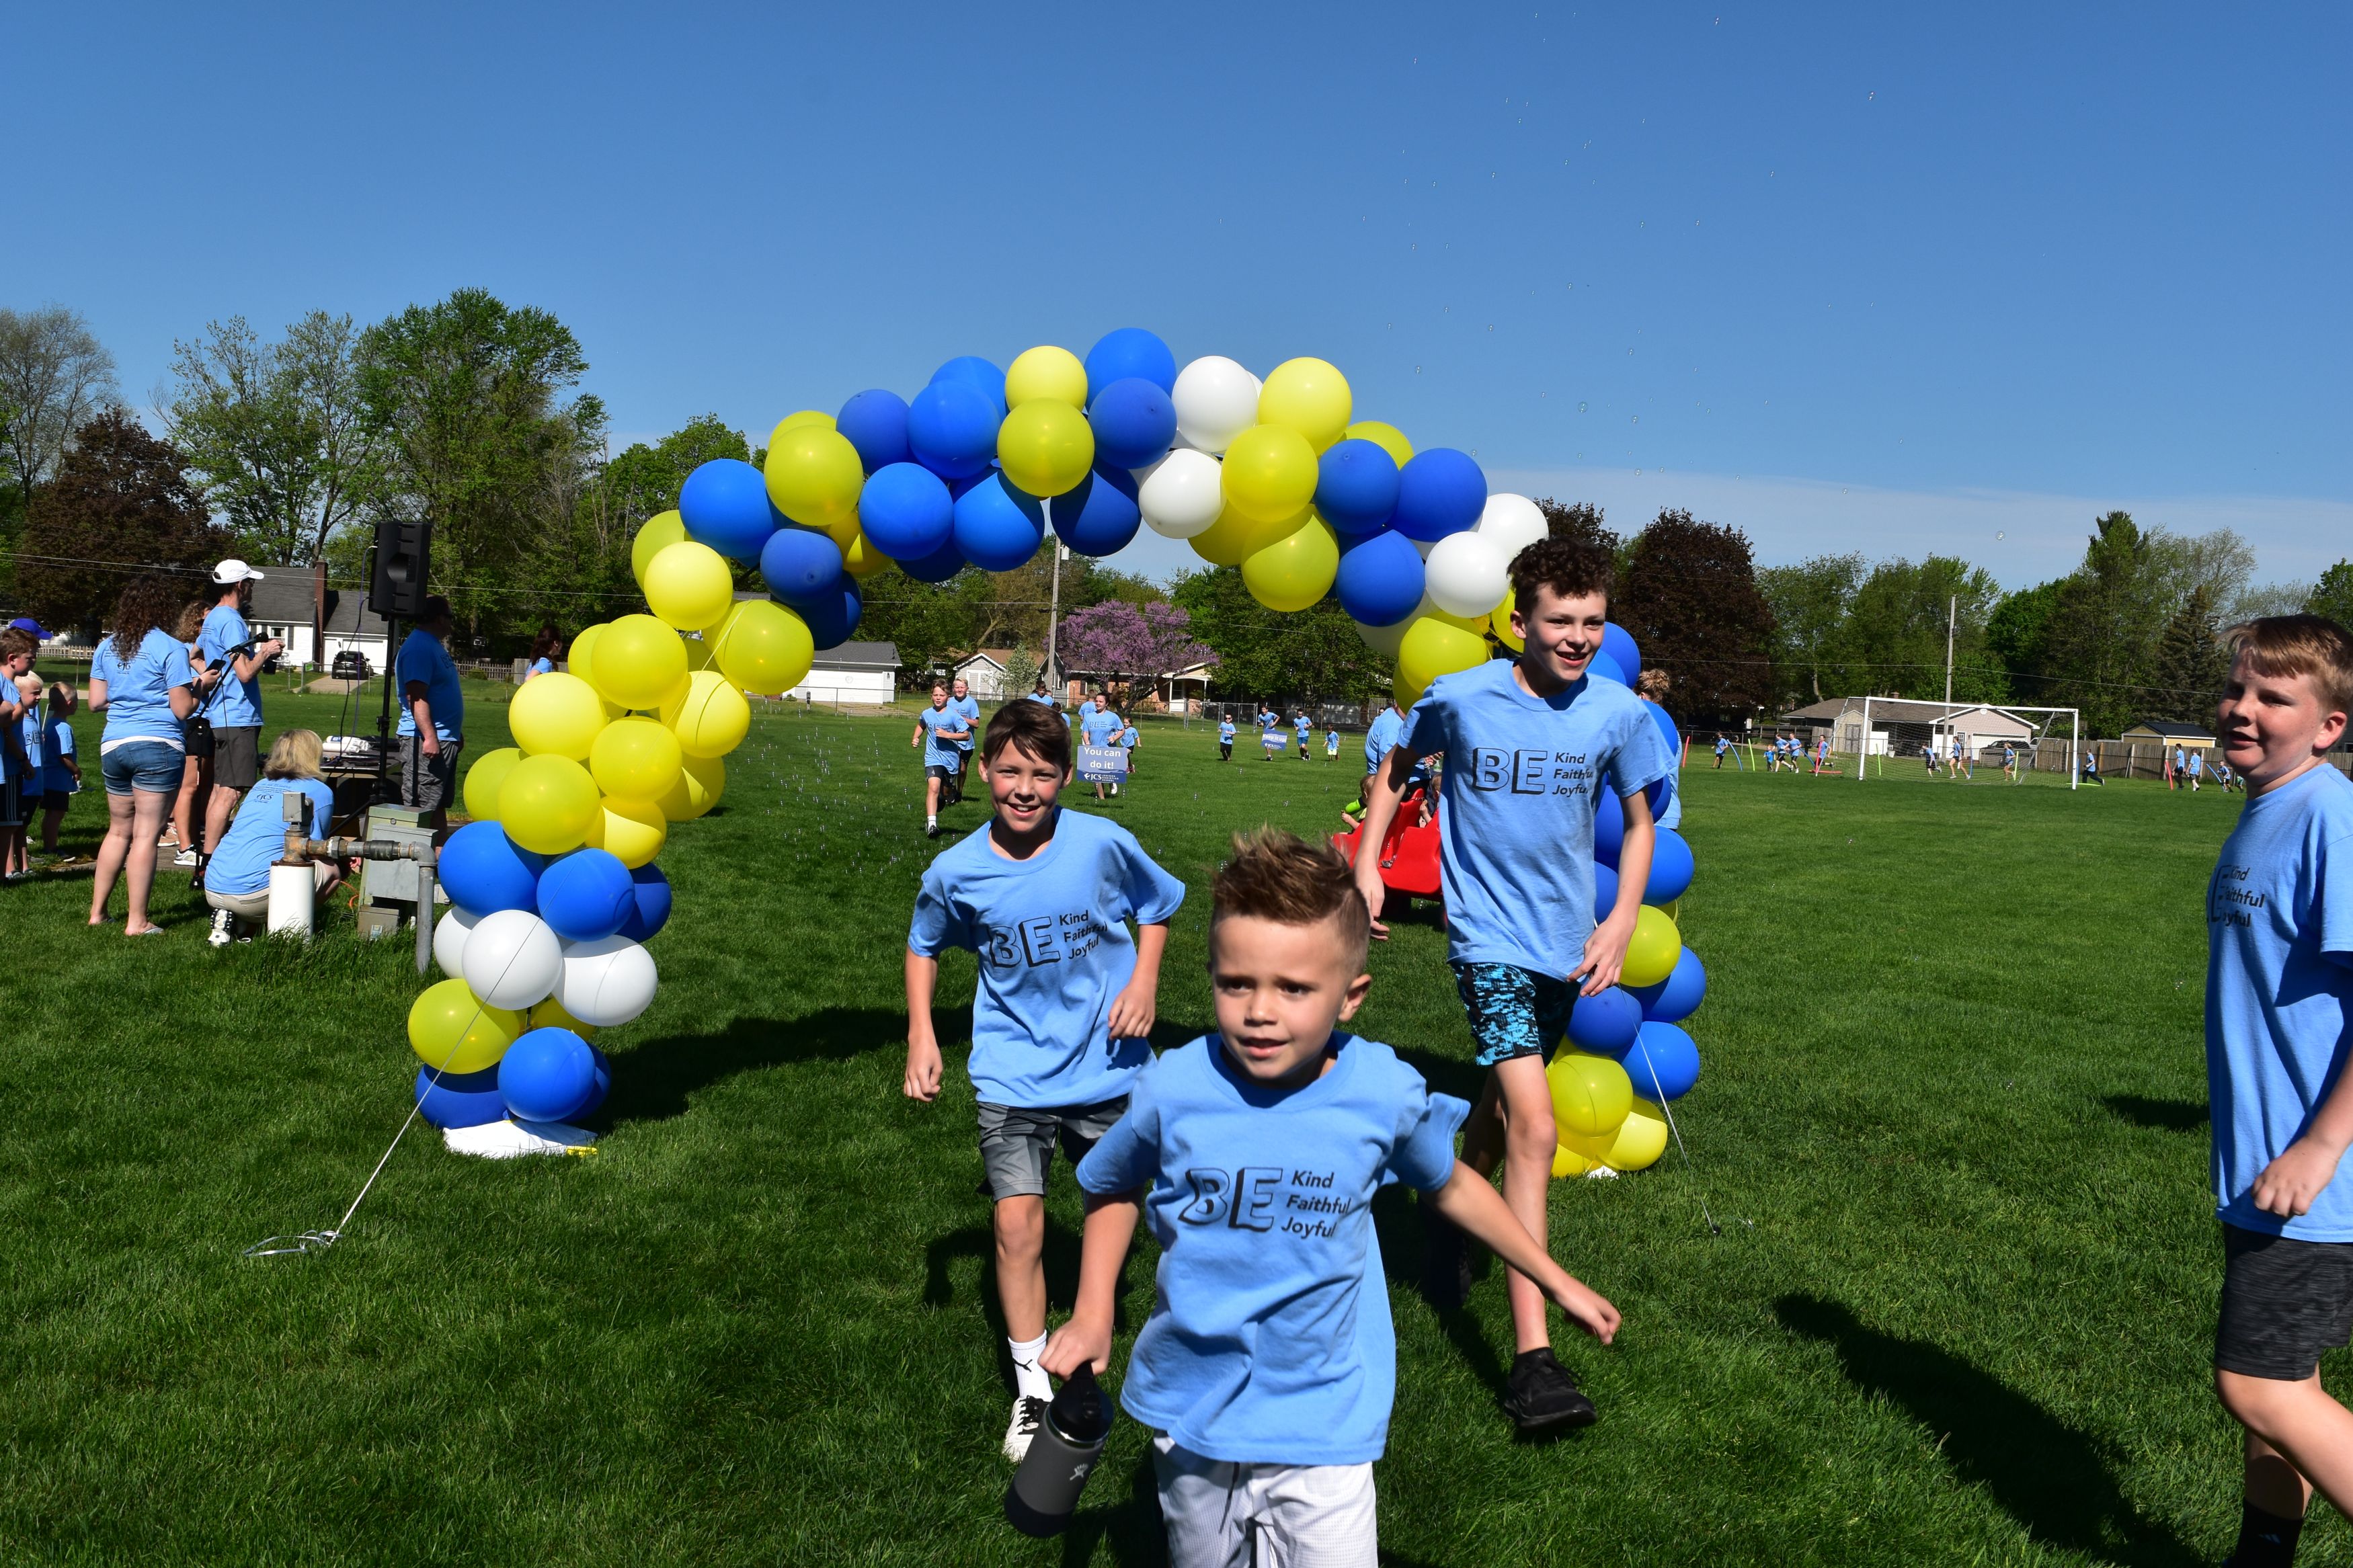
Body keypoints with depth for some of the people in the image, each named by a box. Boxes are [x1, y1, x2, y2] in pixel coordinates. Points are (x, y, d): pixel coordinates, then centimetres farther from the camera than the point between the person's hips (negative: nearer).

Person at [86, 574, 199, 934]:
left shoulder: (107, 647, 11)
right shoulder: (171, 649, -7)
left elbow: (95, 702, 13)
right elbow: (182, 709, -9)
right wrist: (199, 688, 9)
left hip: (113, 746, 6)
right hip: (158, 747, -6)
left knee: (118, 831, 18)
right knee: (146, 835, -3)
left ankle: (97, 912, 22)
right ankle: (136, 921, -1)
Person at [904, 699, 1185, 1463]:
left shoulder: (1103, 843, -15)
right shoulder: (955, 871, -12)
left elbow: (1156, 905, 5)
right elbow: (923, 947, 8)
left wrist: (1145, 981, -8)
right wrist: (920, 1037, -1)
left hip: (1105, 1066, 1)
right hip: (1012, 1076, 0)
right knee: (1017, 1226, -7)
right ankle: (1033, 1390, 10)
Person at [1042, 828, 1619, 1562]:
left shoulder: (1387, 1095, -15)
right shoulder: (1175, 1089, -15)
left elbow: (1447, 1185, 7)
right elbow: (1114, 1188, 7)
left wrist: (1557, 1282, 14)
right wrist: (1092, 1313, 0)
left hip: (1322, 1426, -1)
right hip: (1190, 1414, 2)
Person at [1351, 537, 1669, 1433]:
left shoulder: (1619, 714, -5)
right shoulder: (1461, 699, -11)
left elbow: (1639, 824, 9)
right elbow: (1398, 766, 8)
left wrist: (1621, 924, -4)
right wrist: (1366, 863, 0)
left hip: (1566, 942, 4)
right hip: (1487, 934, -4)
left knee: (1505, 1100, 20)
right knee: (1534, 1127, -16)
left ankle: (1451, 1213, 52)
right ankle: (1533, 1357, -14)